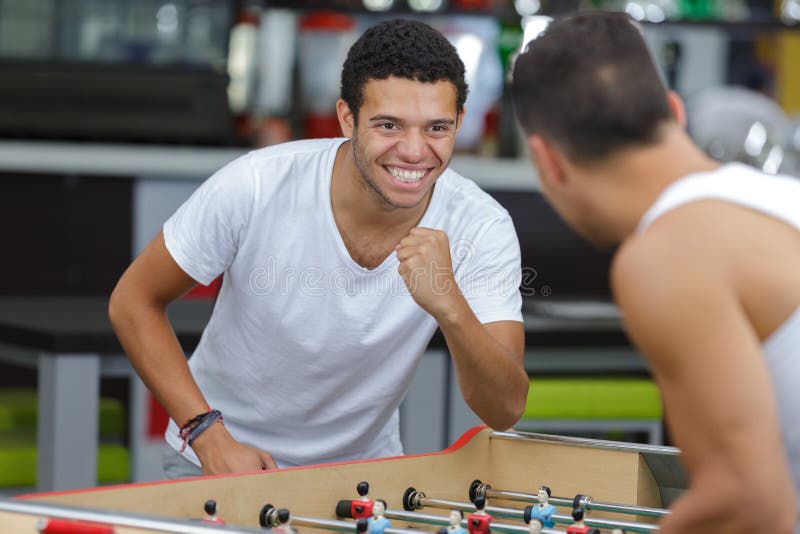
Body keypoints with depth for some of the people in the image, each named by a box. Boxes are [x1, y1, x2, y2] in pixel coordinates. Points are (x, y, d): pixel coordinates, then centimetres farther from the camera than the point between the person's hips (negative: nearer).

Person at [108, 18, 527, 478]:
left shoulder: (483, 229, -18)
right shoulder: (255, 188, -21)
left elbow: (506, 410, -22)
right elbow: (135, 302, -9)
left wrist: (449, 306, -41)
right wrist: (209, 436, -19)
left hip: (361, 469, 2)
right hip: (220, 459, -2)